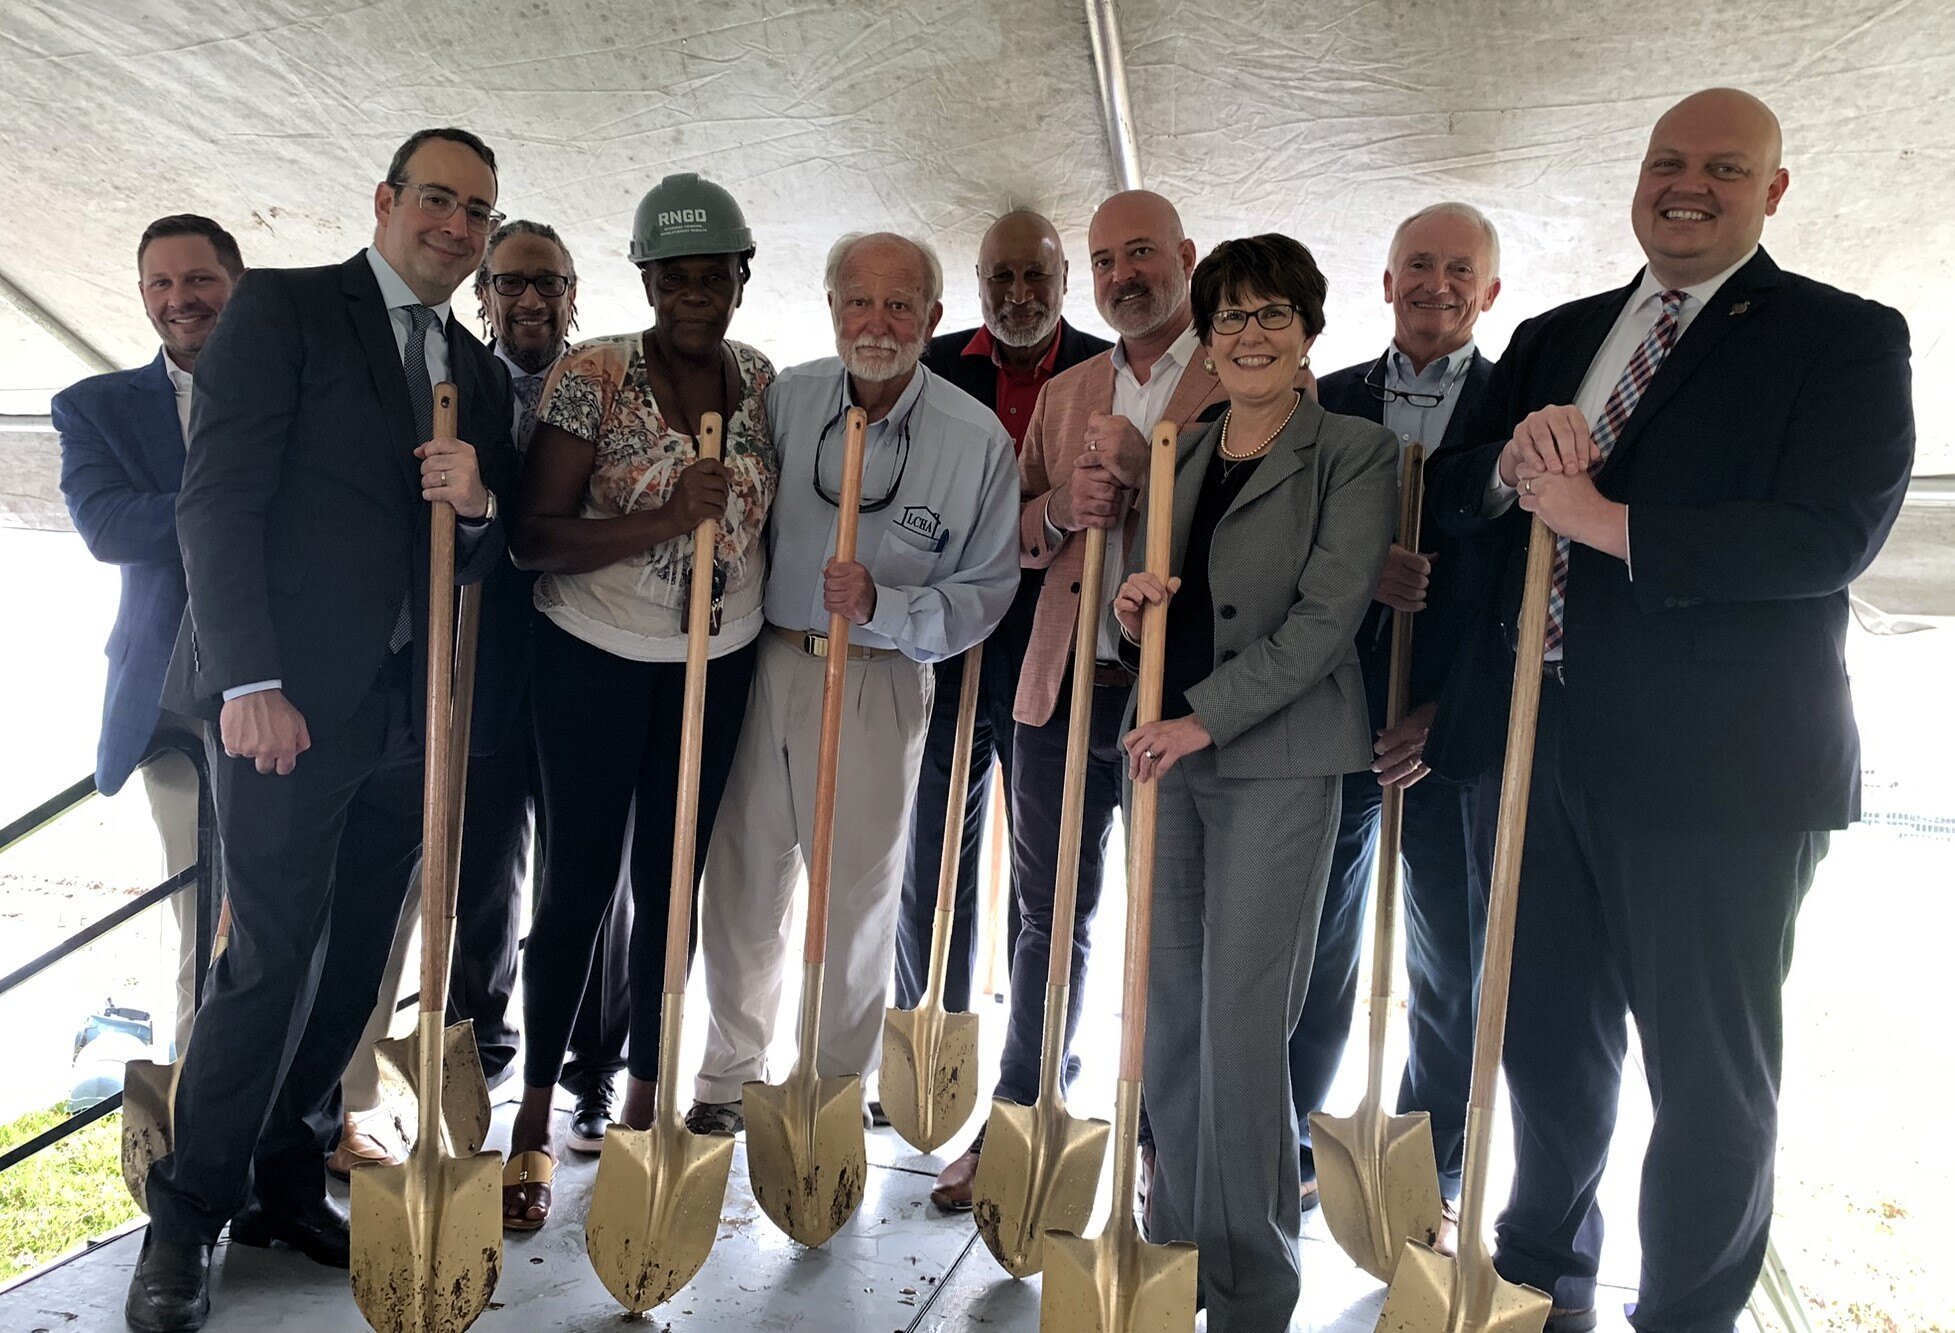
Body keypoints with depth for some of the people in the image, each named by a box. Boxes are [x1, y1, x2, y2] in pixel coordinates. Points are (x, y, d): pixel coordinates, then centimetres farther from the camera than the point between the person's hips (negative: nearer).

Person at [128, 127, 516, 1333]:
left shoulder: (482, 372, 17)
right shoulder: (282, 307, 0)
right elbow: (218, 500, -8)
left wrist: (478, 501, -8)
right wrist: (250, 682, -15)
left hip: (410, 709, 6)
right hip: (291, 699, -6)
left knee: (354, 961, 11)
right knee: (273, 956, -4)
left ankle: (286, 1182, 26)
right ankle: (187, 1216, 14)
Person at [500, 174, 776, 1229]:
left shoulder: (764, 381, 4)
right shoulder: (592, 375, -10)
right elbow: (532, 537, -15)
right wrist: (664, 519, -26)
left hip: (718, 661, 4)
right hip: (595, 656, -4)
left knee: (671, 884, 10)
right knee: (577, 882, 1)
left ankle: (641, 1106, 25)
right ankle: (534, 1125, 15)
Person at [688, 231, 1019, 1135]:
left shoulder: (978, 439, -6)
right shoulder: (783, 397, 2)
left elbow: (985, 592, -7)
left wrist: (881, 607, -20)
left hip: (876, 683, -2)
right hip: (760, 665, 3)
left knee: (858, 898, 9)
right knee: (740, 882, 12)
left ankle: (838, 1087, 30)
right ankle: (730, 1074, 33)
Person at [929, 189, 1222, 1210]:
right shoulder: (1065, 395, 19)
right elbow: (1013, 534, 17)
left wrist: (1150, 468, -18)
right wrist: (1062, 508, -4)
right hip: (1064, 686, 5)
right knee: (1050, 914, 14)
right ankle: (1016, 1122, 28)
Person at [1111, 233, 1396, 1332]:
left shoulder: (1356, 452, -1)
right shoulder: (1178, 454, 15)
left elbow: (1326, 615, -11)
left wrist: (1204, 717, -16)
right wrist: (1132, 614, -4)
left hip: (1279, 758, -5)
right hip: (1168, 751, 6)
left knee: (1243, 1018, -4)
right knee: (1171, 1006, 9)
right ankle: (1175, 1240, 24)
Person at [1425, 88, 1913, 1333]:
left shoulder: (1847, 338, -3)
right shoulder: (1555, 337, 14)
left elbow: (1832, 535, -18)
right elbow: (1451, 496, 8)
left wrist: (1605, 518, -18)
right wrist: (1513, 464, -14)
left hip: (1721, 763, -5)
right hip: (1549, 750, 5)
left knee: (1710, 1074, 8)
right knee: (1549, 1038, 19)